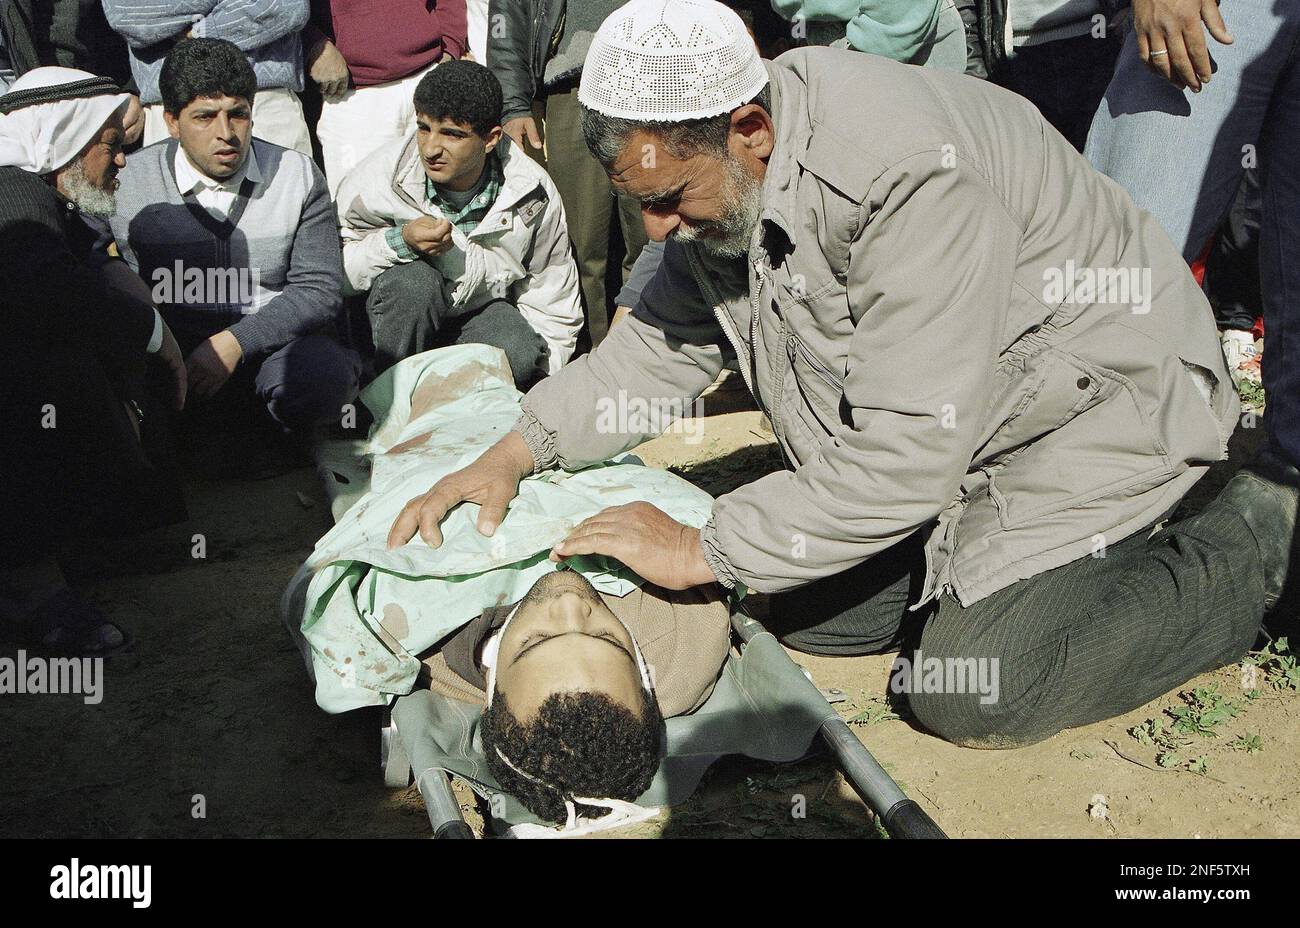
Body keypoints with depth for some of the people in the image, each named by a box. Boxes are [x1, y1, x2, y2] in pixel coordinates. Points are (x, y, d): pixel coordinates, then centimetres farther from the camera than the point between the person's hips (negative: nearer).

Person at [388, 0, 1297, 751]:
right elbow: (666, 341, 3)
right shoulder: (716, 168, -9)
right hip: (925, 421, 8)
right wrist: (516, 452, -10)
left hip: (1094, 403, -8)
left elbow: (909, 454, -36)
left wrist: (703, 549, -29)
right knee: (815, 614, 2)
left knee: (971, 694, -14)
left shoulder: (907, 172, -36)